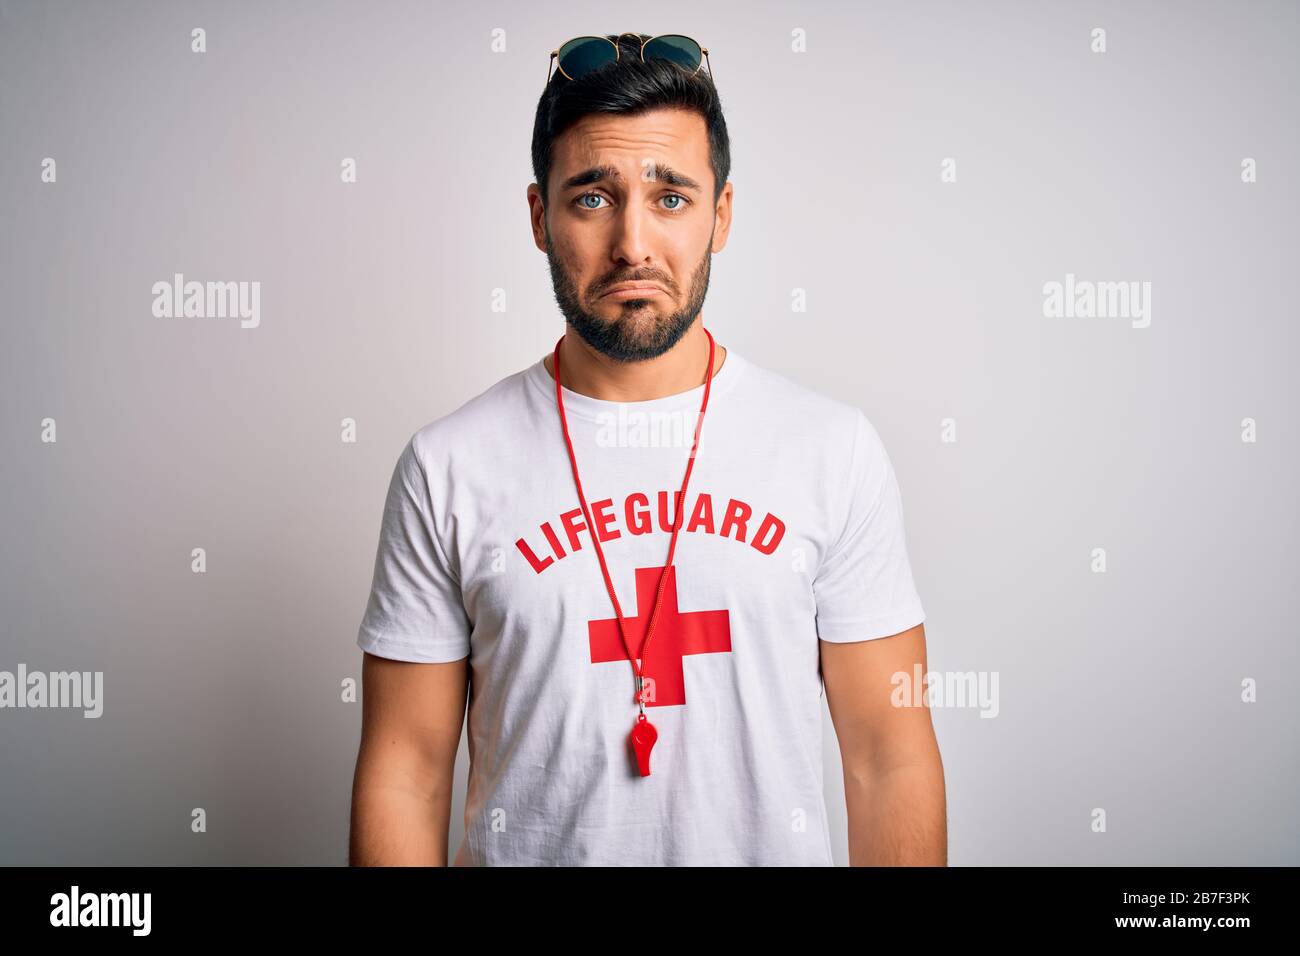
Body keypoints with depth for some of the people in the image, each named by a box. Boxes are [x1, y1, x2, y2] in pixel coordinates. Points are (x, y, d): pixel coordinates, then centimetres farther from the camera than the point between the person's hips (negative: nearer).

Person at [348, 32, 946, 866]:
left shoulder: (837, 450, -9)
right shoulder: (447, 468, -10)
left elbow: (891, 759, -7)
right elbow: (406, 771, -7)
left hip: (776, 844, 1)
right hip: (524, 848, 0)